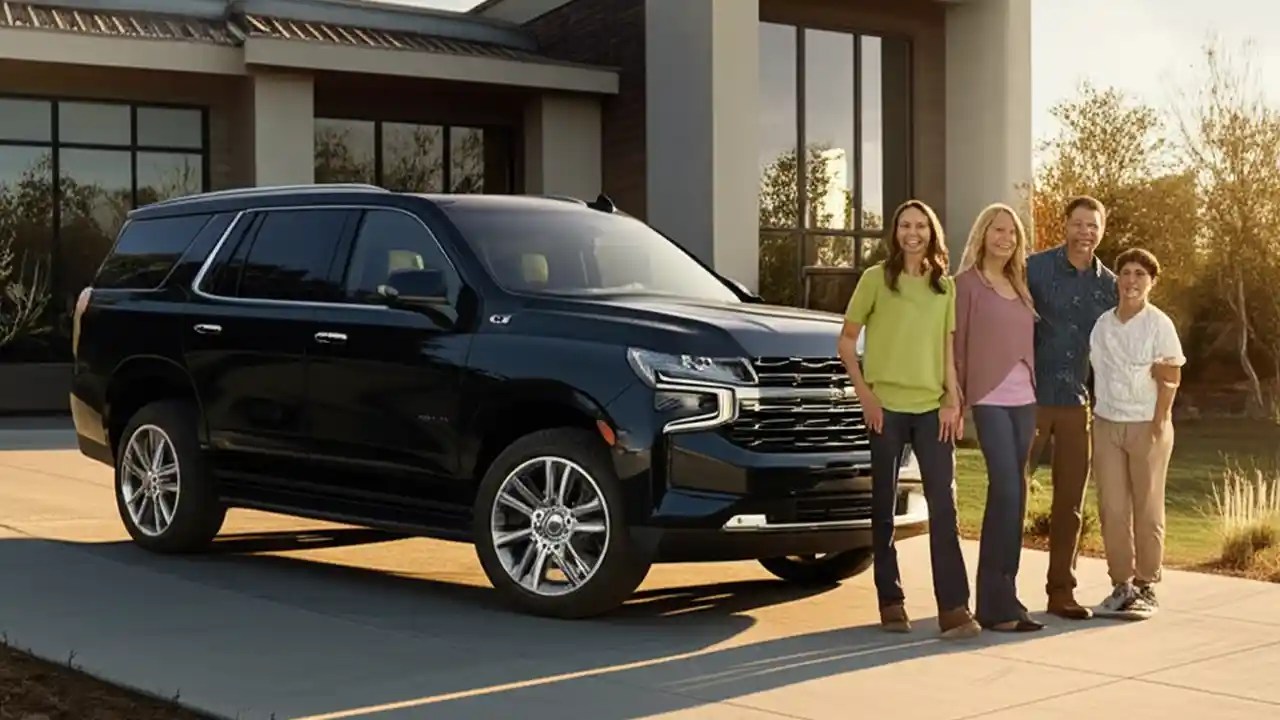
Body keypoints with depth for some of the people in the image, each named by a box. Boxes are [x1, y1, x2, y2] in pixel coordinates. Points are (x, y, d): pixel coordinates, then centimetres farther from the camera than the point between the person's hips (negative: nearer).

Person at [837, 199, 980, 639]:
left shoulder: (945, 286, 11)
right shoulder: (876, 279, 1)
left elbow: (948, 349, 12)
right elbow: (846, 343, 2)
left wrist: (953, 400, 0)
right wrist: (865, 395, -7)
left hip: (932, 407, 2)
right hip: (886, 406, -2)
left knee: (944, 504, -6)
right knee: (885, 506, 4)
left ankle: (953, 607, -8)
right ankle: (891, 601, 13)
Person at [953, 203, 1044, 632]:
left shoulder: (1019, 285, 18)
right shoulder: (968, 283, 0)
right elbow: (956, 342, -3)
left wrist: (1036, 391, 11)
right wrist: (958, 399, -8)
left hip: (1024, 399, 7)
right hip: (990, 399, -6)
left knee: (1009, 495, 7)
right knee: (1008, 492, -14)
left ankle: (999, 596, 12)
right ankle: (997, 604, -11)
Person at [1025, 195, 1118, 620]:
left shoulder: (1108, 285, 7)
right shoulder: (1035, 269, -6)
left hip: (1077, 404, 4)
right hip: (1031, 398, -4)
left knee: (1070, 502, 8)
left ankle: (1061, 591, 17)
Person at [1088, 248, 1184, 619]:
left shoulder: (1159, 324, -5)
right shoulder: (1103, 323, 7)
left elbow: (1170, 379, -6)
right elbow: (1095, 370, 11)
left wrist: (1157, 425, -12)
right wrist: (1094, 418, 2)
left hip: (1147, 425, -4)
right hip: (1106, 423, 4)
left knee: (1147, 510, 3)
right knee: (1112, 509, 4)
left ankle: (1146, 586, 11)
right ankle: (1121, 584, 12)